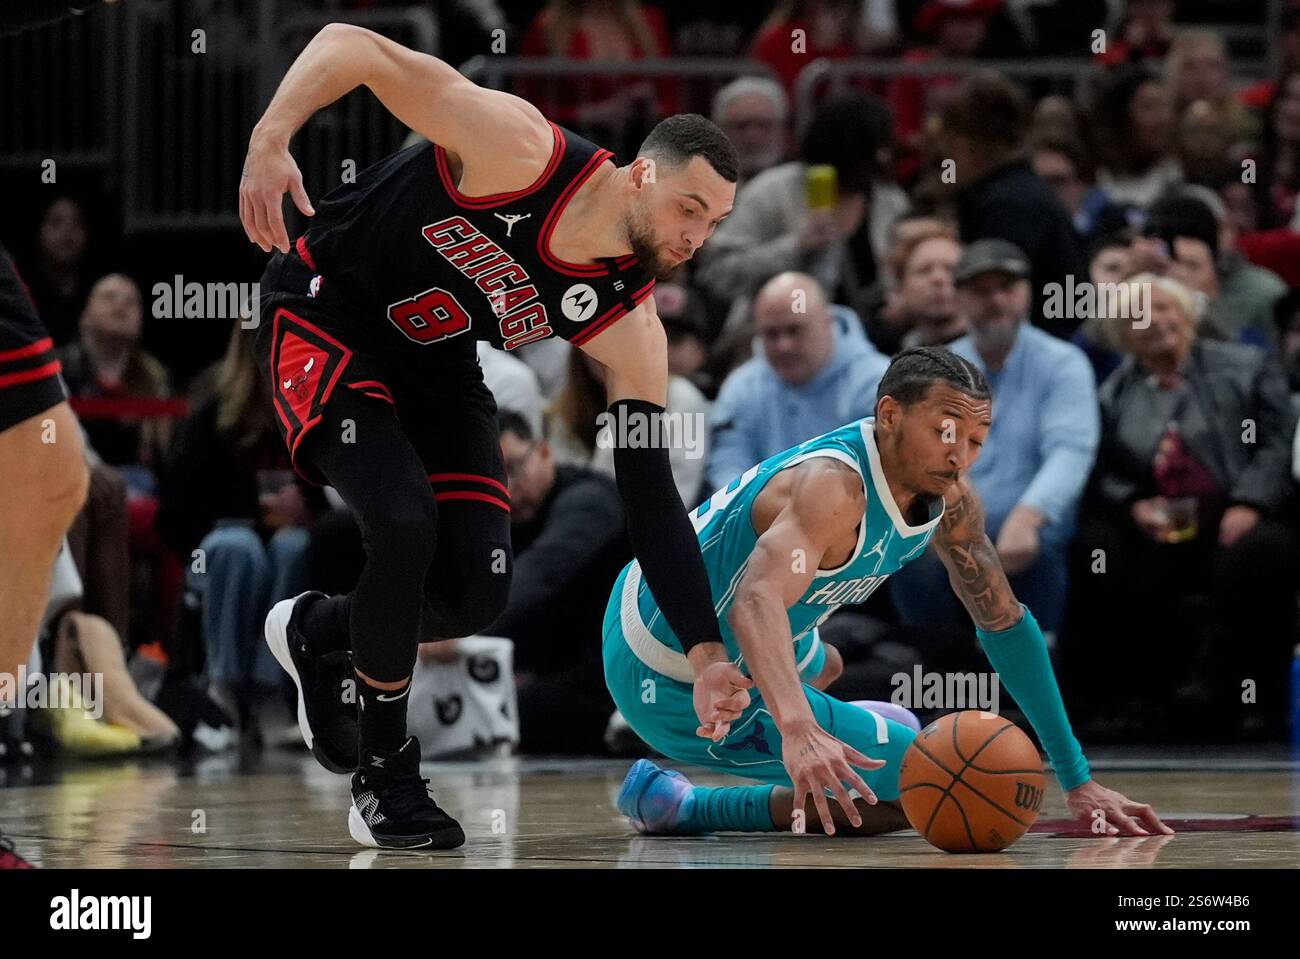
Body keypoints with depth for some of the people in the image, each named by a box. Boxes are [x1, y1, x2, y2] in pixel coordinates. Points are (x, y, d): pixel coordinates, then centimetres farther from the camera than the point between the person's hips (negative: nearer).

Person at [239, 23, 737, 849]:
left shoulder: (628, 324, -16)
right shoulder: (522, 152, -32)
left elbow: (650, 497, -11)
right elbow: (351, 46, -29)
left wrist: (709, 652, -18)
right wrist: (270, 138, -43)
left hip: (434, 361, 6)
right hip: (325, 317, -6)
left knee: (477, 592, -5)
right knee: (403, 521, -26)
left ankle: (317, 631, 28)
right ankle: (384, 773, -5)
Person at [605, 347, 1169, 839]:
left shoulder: (949, 499, -8)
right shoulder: (835, 487, -35)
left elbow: (1006, 622, 2)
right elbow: (759, 601, -52)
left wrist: (1078, 783, 0)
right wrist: (799, 731, -70)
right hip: (670, 683, -10)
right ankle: (680, 807, -6)